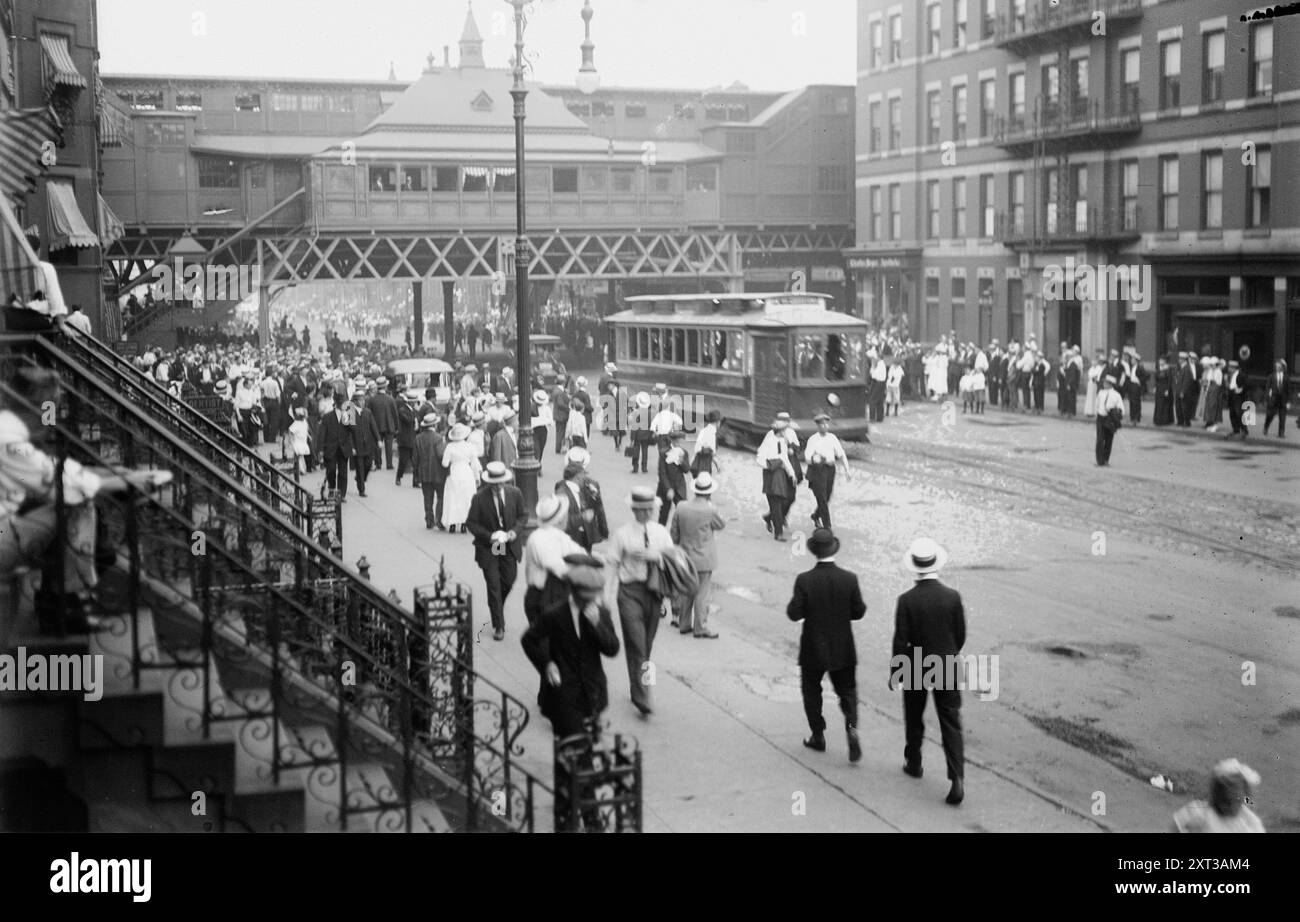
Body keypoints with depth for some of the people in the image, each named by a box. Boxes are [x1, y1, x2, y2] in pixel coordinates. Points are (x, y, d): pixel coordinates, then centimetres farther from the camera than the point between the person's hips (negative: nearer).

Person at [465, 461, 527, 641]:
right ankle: (498, 626, 8)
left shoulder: (515, 493, -7)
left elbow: (523, 515, 6)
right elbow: (471, 523, -8)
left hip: (510, 546, 3)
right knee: (493, 586, -2)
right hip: (488, 548, -3)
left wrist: (515, 530, -13)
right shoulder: (479, 498, -15)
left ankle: (497, 607, 45)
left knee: (509, 581, 12)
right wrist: (489, 536, -21)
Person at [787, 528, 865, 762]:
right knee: (847, 690, 16)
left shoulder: (804, 580, -17)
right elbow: (859, 612, -4)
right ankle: (851, 726, -8)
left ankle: (818, 736, 23)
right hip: (843, 649, 1)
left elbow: (794, 614, -15)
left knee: (811, 691, 18)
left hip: (813, 648, -1)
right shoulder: (849, 579, -11)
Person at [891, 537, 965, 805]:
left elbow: (901, 641, -13)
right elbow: (961, 635, -1)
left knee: (914, 719, 22)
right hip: (947, 669, 1)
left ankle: (913, 763, 38)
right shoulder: (952, 597, -10)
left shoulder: (907, 600, -16)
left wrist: (894, 673, -1)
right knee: (951, 724, 3)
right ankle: (957, 779, -9)